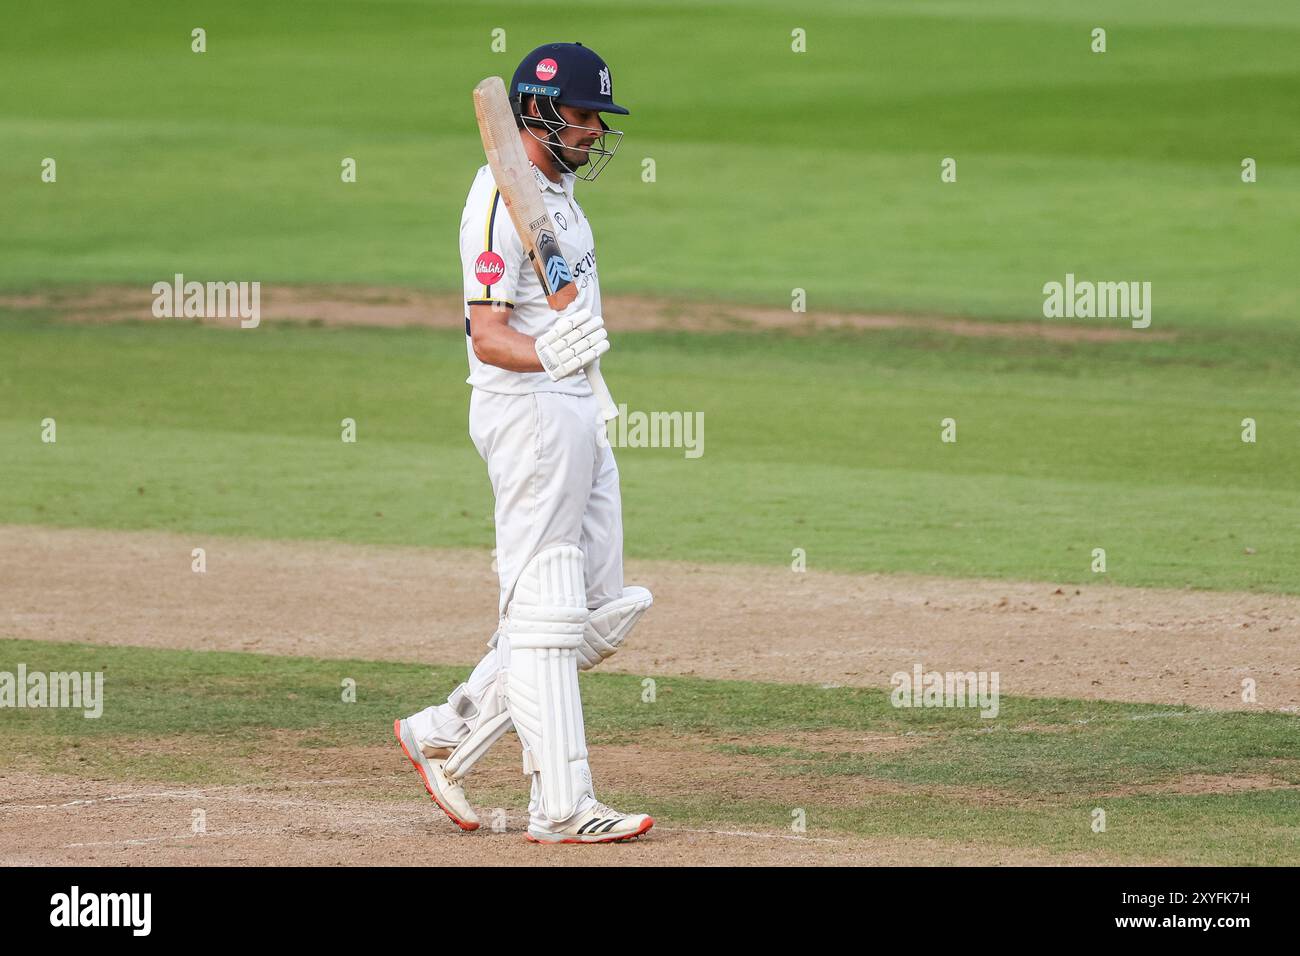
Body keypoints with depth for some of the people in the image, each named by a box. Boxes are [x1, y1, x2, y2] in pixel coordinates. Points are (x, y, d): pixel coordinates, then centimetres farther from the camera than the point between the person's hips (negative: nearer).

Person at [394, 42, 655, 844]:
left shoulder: (557, 190, 16)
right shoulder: (503, 199, -16)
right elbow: (488, 334, -24)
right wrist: (546, 355, -41)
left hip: (577, 413, 10)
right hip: (527, 410, -10)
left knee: (600, 613, 10)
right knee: (544, 612, -9)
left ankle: (445, 736, 15)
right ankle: (562, 807, -9)